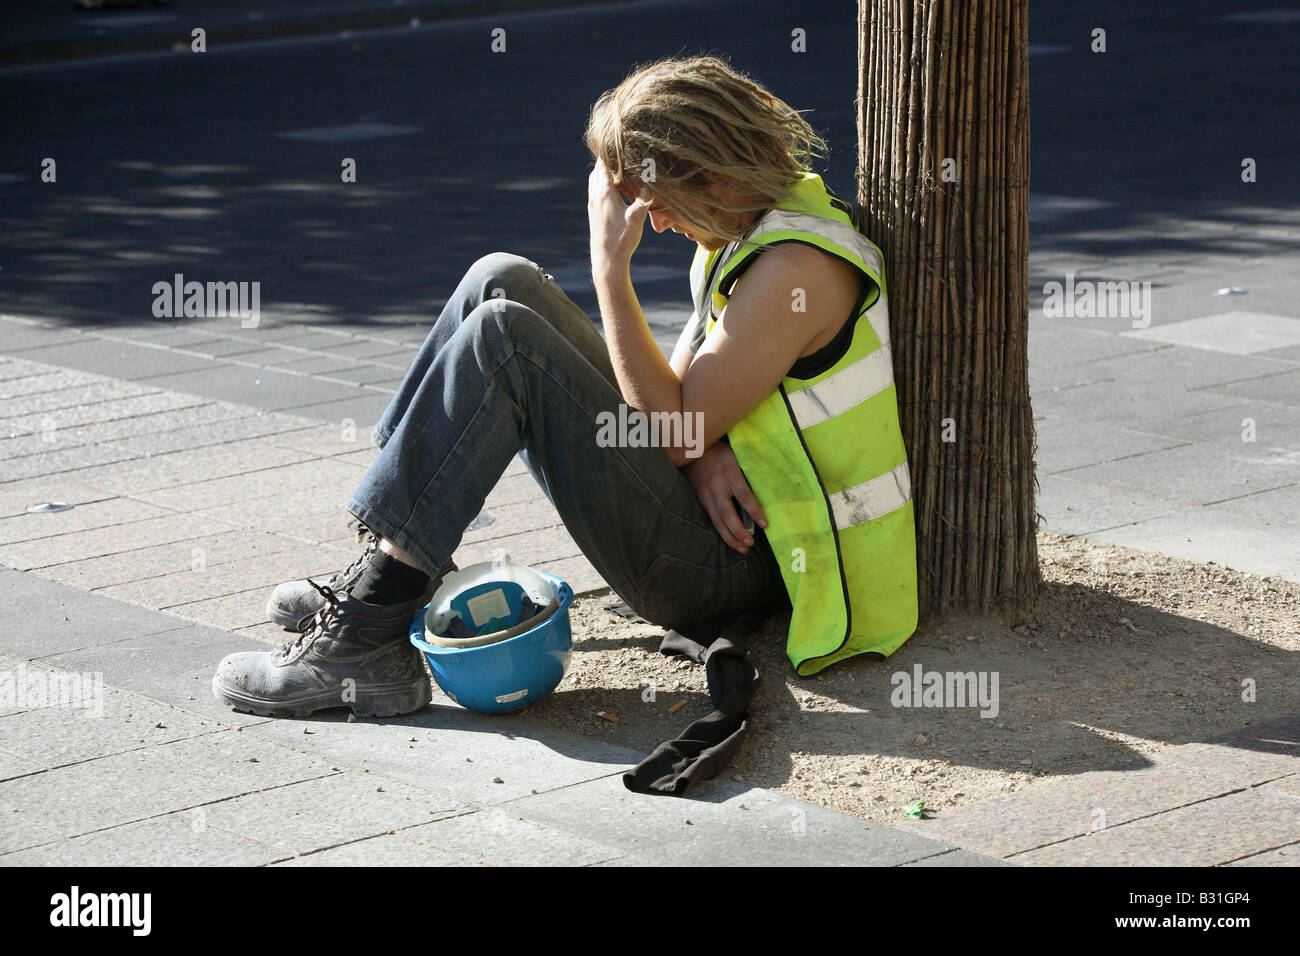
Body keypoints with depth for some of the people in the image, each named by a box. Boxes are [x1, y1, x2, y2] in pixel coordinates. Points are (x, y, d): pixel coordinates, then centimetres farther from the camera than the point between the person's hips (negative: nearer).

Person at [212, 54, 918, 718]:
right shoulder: (757, 222, 10)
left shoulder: (798, 268, -20)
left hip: (742, 569, -10)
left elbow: (673, 426, -18)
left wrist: (610, 268, -17)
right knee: (503, 282, 5)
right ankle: (390, 571, 0)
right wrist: (705, 450, -9)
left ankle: (365, 635, -22)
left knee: (500, 337, -20)